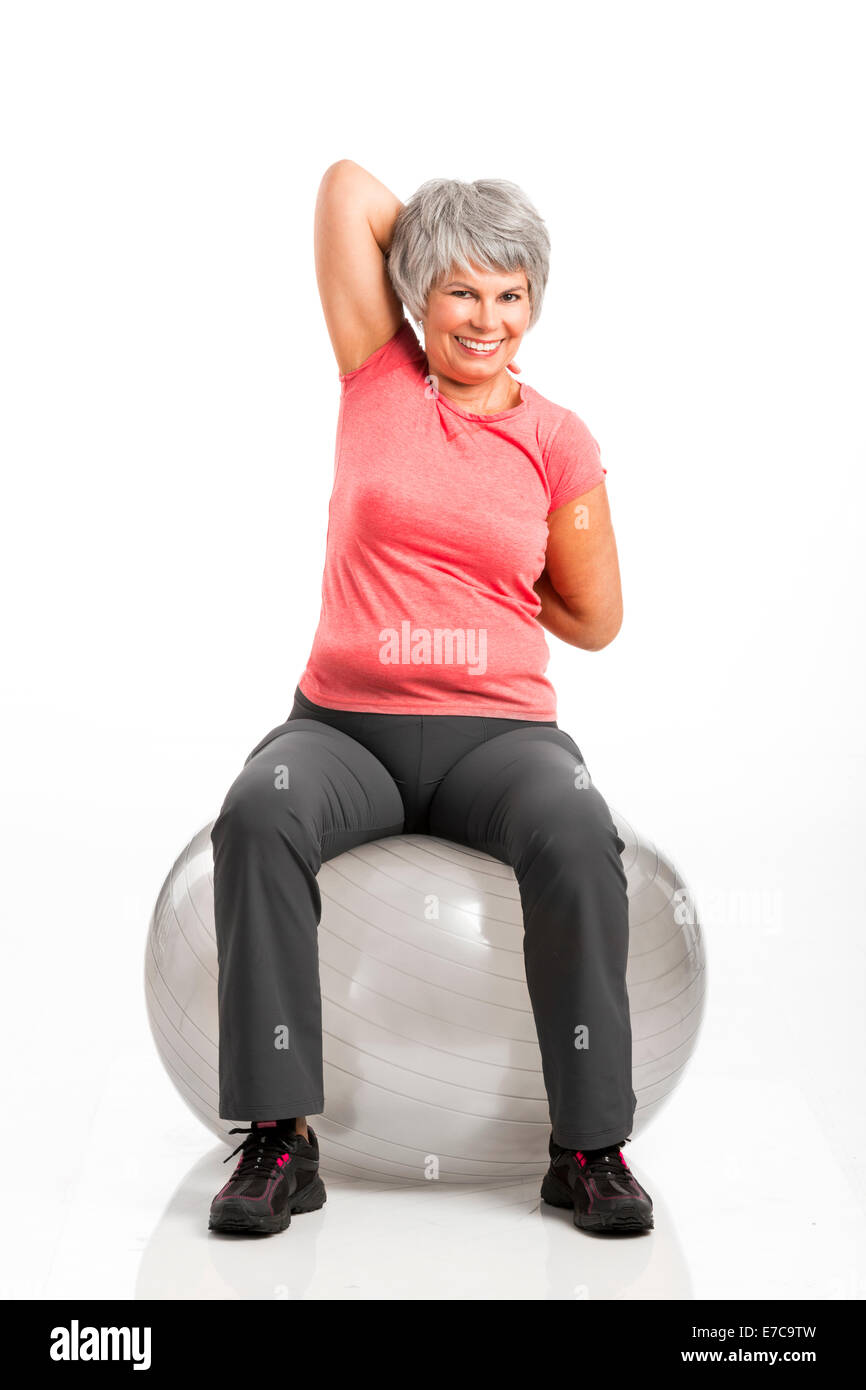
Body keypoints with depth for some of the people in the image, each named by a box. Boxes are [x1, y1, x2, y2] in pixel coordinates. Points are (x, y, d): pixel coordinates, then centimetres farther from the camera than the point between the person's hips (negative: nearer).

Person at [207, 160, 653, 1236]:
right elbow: (346, 187, 7)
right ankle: (278, 1139, -23)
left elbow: (596, 620, 11)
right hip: (344, 723, 0)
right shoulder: (378, 376, 9)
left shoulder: (559, 441, 8)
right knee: (259, 815, -32)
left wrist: (476, 588, 13)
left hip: (498, 731, 0)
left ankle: (590, 1145, -19)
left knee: (577, 836, -32)